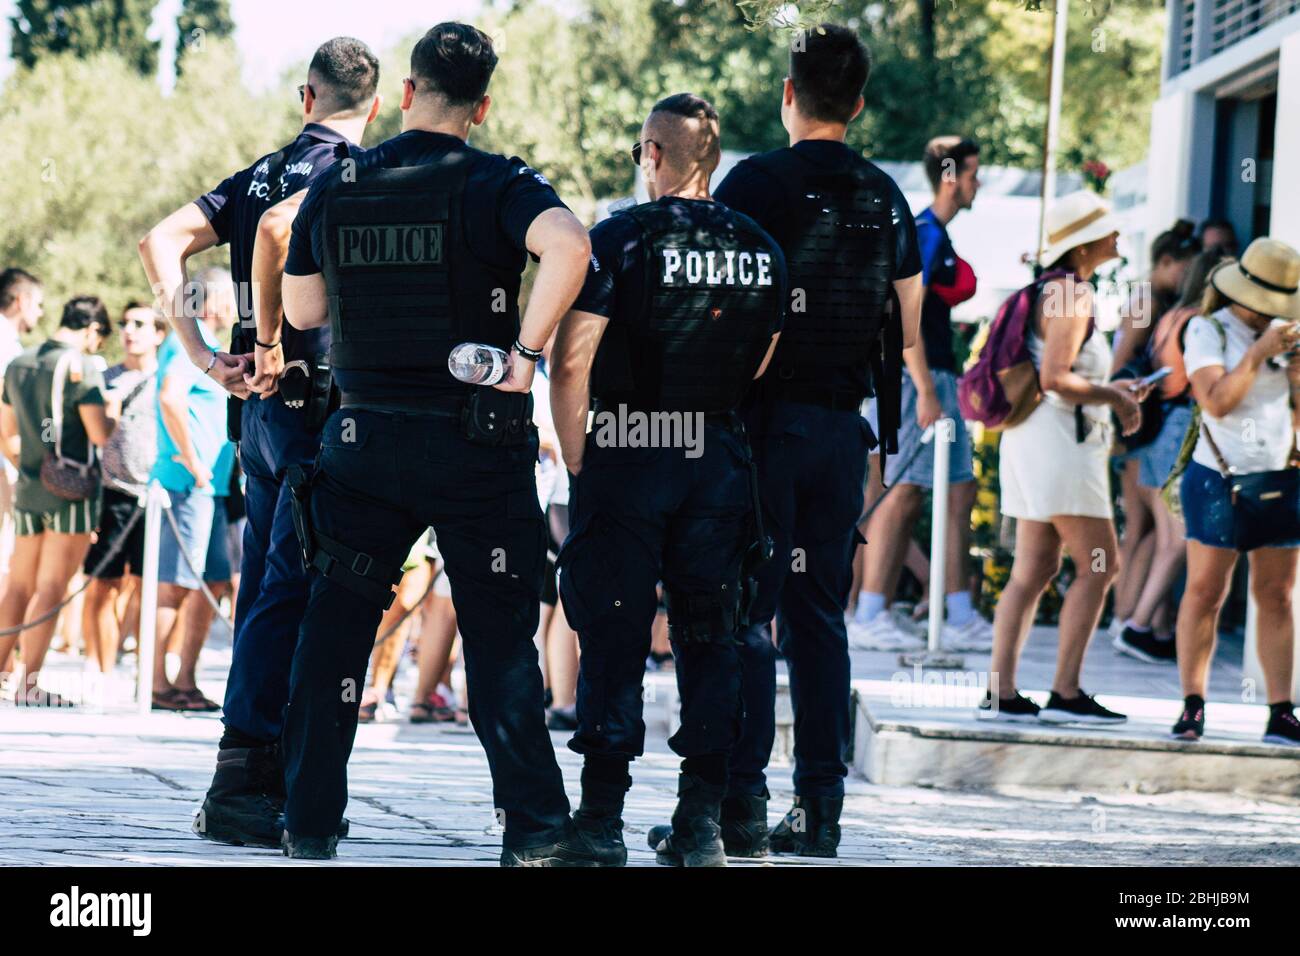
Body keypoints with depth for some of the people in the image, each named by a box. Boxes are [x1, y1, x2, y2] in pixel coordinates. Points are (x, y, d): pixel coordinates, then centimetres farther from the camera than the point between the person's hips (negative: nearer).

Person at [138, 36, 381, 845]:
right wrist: (270, 344, -18)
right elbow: (277, 227, -28)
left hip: (262, 410, 8)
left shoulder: (262, 171, 15)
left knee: (267, 591, 13)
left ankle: (259, 779, 17)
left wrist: (205, 355, 2)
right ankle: (242, 785, -12)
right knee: (292, 591, -8)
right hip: (316, 404, -8)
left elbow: (163, 243, 6)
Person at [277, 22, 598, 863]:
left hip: (365, 439, 3)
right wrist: (526, 352, -22)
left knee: (336, 626, 13)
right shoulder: (495, 185, -8)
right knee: (500, 635, 3)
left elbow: (301, 310, 12)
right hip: (477, 443, -3)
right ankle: (535, 826, -1)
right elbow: (568, 244, -29)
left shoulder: (335, 190, 3)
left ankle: (311, 821, 13)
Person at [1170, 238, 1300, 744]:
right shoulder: (1208, 331, -3)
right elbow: (1217, 401, -16)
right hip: (1219, 479, -4)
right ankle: (1192, 706, 2)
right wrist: (1259, 353, -16)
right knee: (1205, 592, -5)